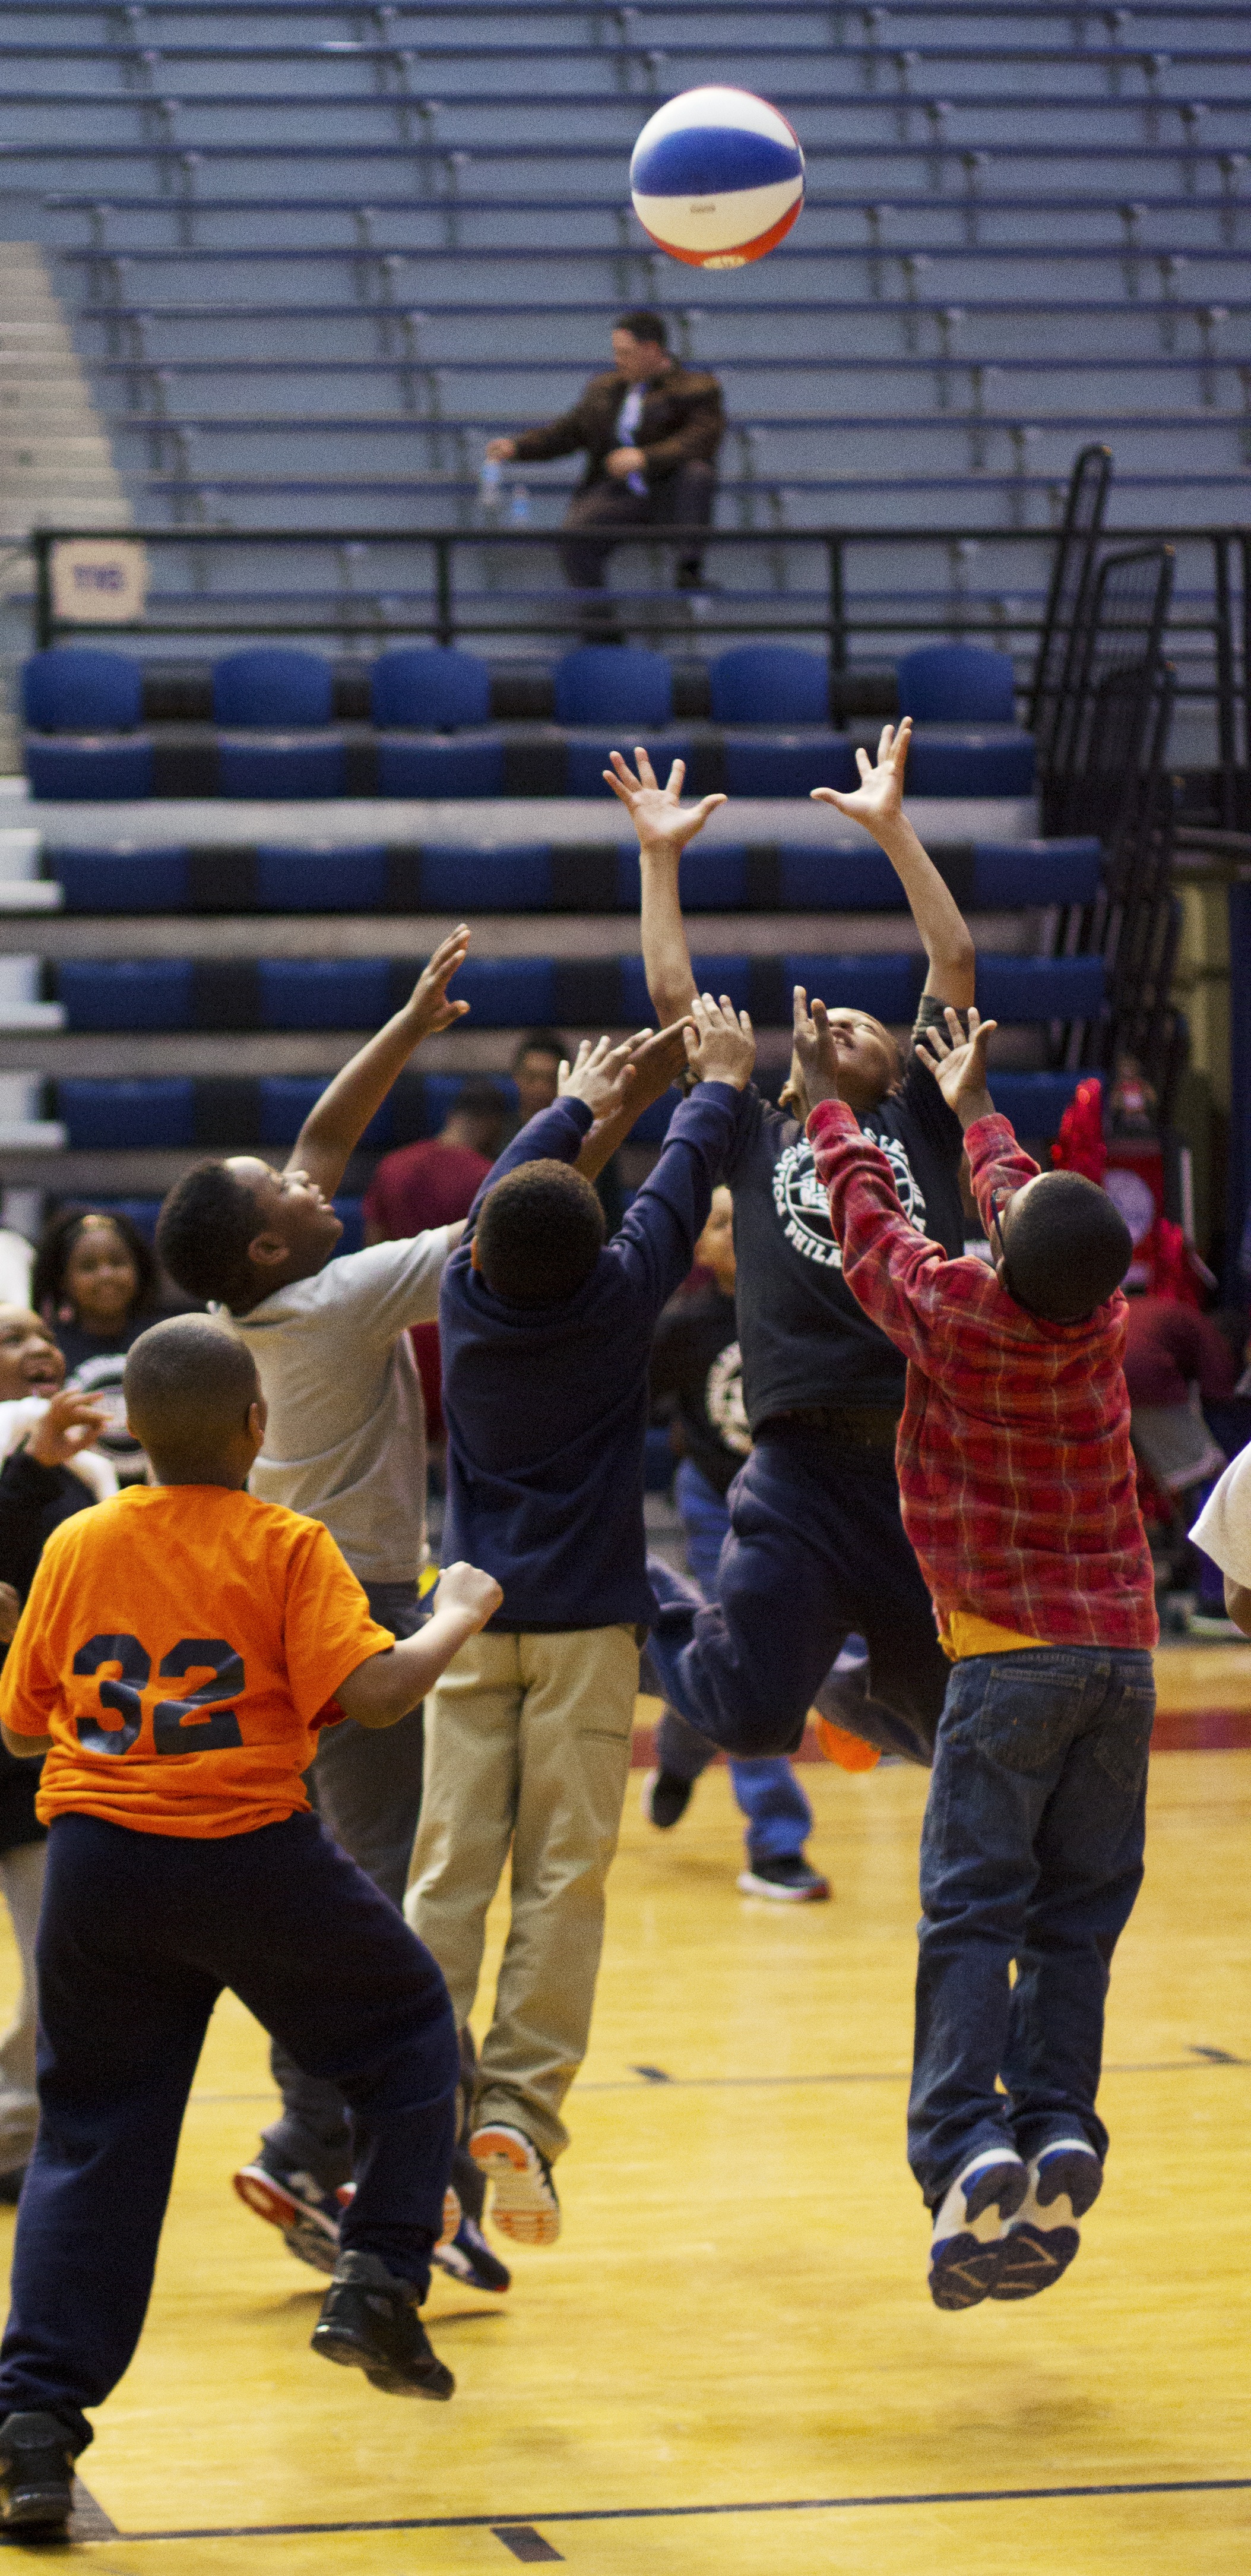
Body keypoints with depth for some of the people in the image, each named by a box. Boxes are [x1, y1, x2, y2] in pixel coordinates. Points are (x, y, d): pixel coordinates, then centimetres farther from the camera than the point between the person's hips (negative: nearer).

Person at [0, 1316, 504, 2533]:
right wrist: (458, 1614, 1)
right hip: (248, 1855, -3)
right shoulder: (284, 1547, -7)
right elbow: (371, 1691, -16)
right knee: (407, 2031, 21)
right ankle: (377, 2281, 10)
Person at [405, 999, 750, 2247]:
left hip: (475, 1621, 3)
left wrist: (577, 1107, 34)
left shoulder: (466, 1294, -2)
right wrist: (721, 1081, 23)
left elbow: (501, 1191, 18)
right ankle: (517, 2109, -13)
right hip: (585, 1625, -2)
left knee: (447, 1872, -1)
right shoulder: (616, 1299, -9)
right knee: (563, 1877, -2)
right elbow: (679, 1187, 6)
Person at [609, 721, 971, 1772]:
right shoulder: (756, 1139, 17)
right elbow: (673, 994, 16)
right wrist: (661, 855, 19)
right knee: (750, 1718, -7)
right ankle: (656, 1604, 26)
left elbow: (956, 962, 12)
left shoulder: (919, 1126, 17)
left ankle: (859, 1680, 43)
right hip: (805, 1473, -1)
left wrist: (892, 827, 12)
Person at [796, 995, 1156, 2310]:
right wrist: (974, 1104, 41)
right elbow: (1025, 1196, 24)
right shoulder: (1101, 1317, 4)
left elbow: (865, 1209, 11)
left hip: (1009, 1651, -4)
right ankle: (1059, 2132, -9)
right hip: (1124, 1647, 4)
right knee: (1079, 1916, 6)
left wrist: (827, 1093, 28)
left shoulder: (947, 1310, -8)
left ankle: (968, 2148, -22)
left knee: (973, 1911, -7)